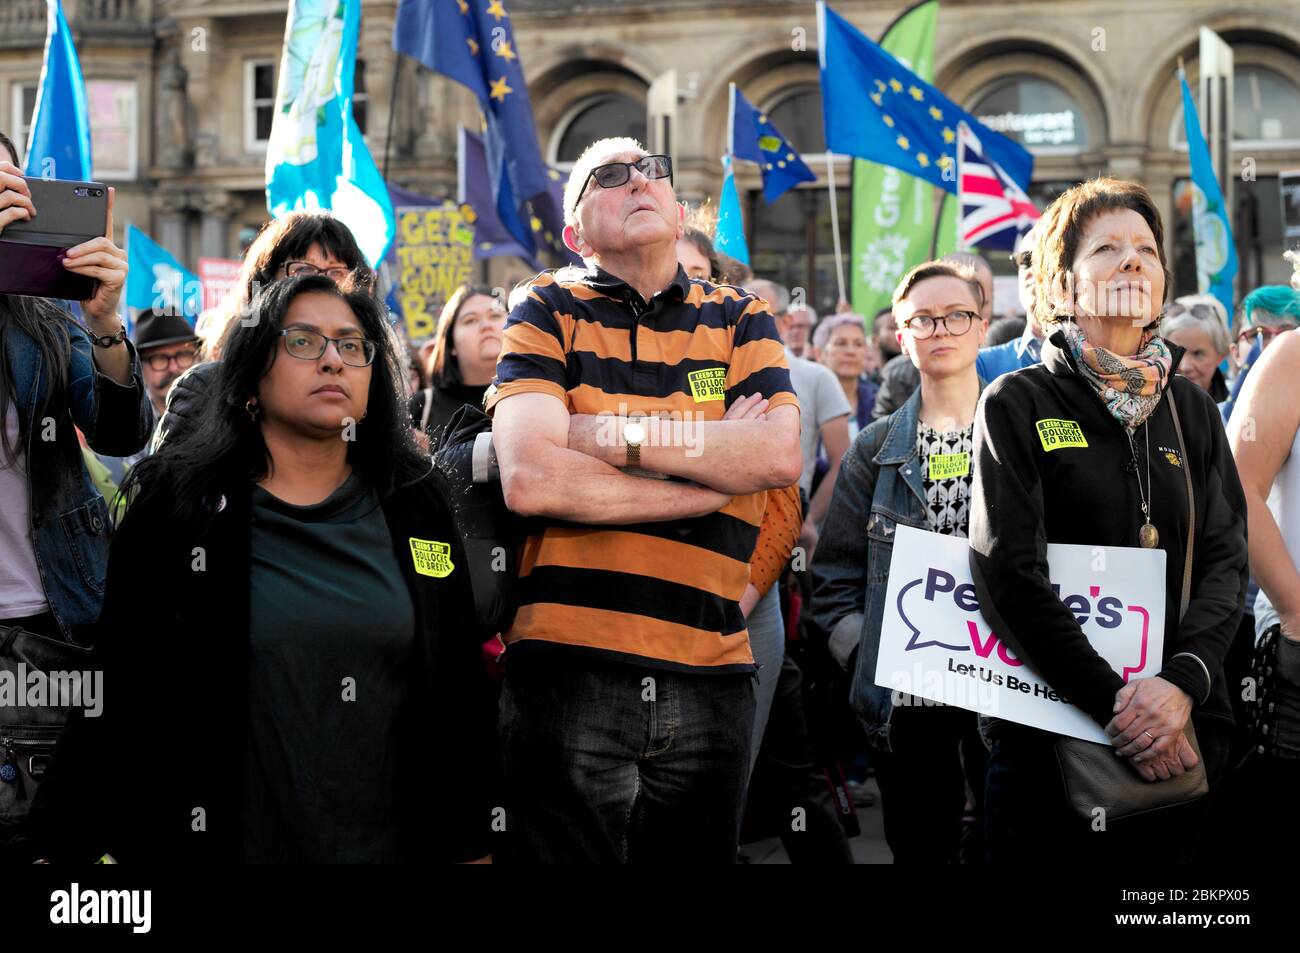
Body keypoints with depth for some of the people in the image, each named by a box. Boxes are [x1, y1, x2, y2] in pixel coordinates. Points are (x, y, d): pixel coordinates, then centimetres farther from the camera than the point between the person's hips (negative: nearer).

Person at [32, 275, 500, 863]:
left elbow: (459, 697, 5)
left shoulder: (415, 509, 4)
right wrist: (66, 842, -8)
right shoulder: (178, 507, -3)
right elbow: (123, 701, -5)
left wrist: (468, 846, 3)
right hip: (222, 842, -2)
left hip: (391, 843, 2)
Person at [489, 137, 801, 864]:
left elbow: (780, 455, -7)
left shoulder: (742, 321, 12)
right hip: (568, 666, -2)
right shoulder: (549, 313, 4)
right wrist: (716, 472, -8)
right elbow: (529, 480, -12)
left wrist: (609, 434, -10)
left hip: (709, 675, 3)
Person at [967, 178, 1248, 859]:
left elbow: (1226, 559, 2)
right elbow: (1008, 572, -12)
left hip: (1187, 733, 4)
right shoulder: (1016, 405, -2)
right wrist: (1115, 702, -19)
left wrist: (1183, 681, -16)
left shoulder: (1190, 409, 11)